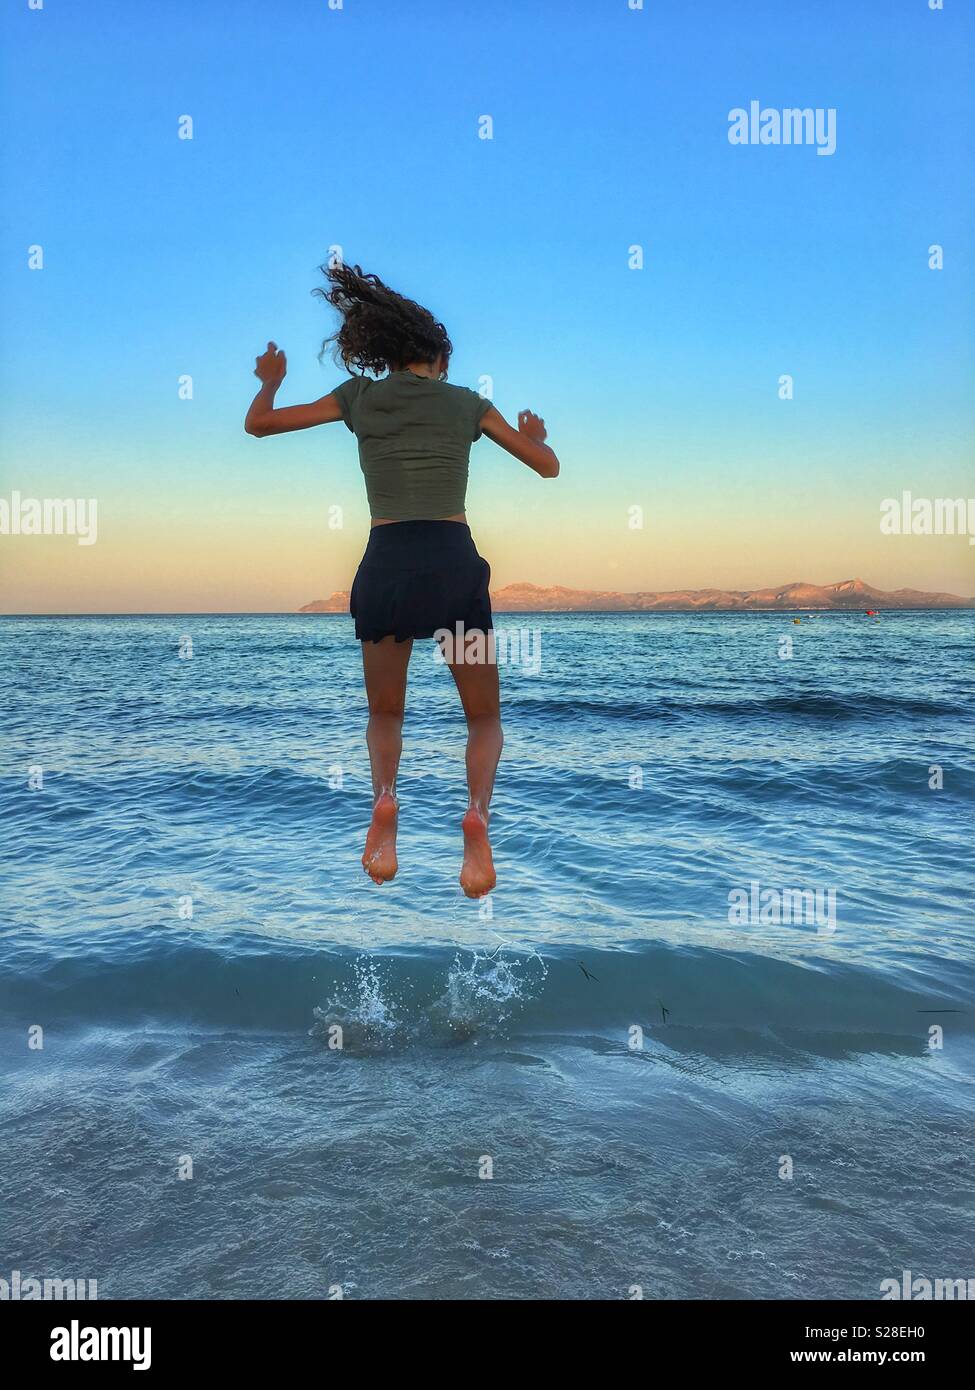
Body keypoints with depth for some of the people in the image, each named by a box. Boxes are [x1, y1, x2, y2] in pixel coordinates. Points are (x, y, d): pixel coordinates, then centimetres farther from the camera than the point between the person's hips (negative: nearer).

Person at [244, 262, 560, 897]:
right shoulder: (466, 401, 14)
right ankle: (478, 808, -14)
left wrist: (270, 380, 42)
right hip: (456, 564, 0)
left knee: (385, 714, 24)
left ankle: (385, 797, -8)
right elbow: (549, 467, 21)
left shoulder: (360, 395, 14)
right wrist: (536, 434, 43)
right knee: (486, 719, 18)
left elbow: (258, 424, 21)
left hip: (386, 565, 1)